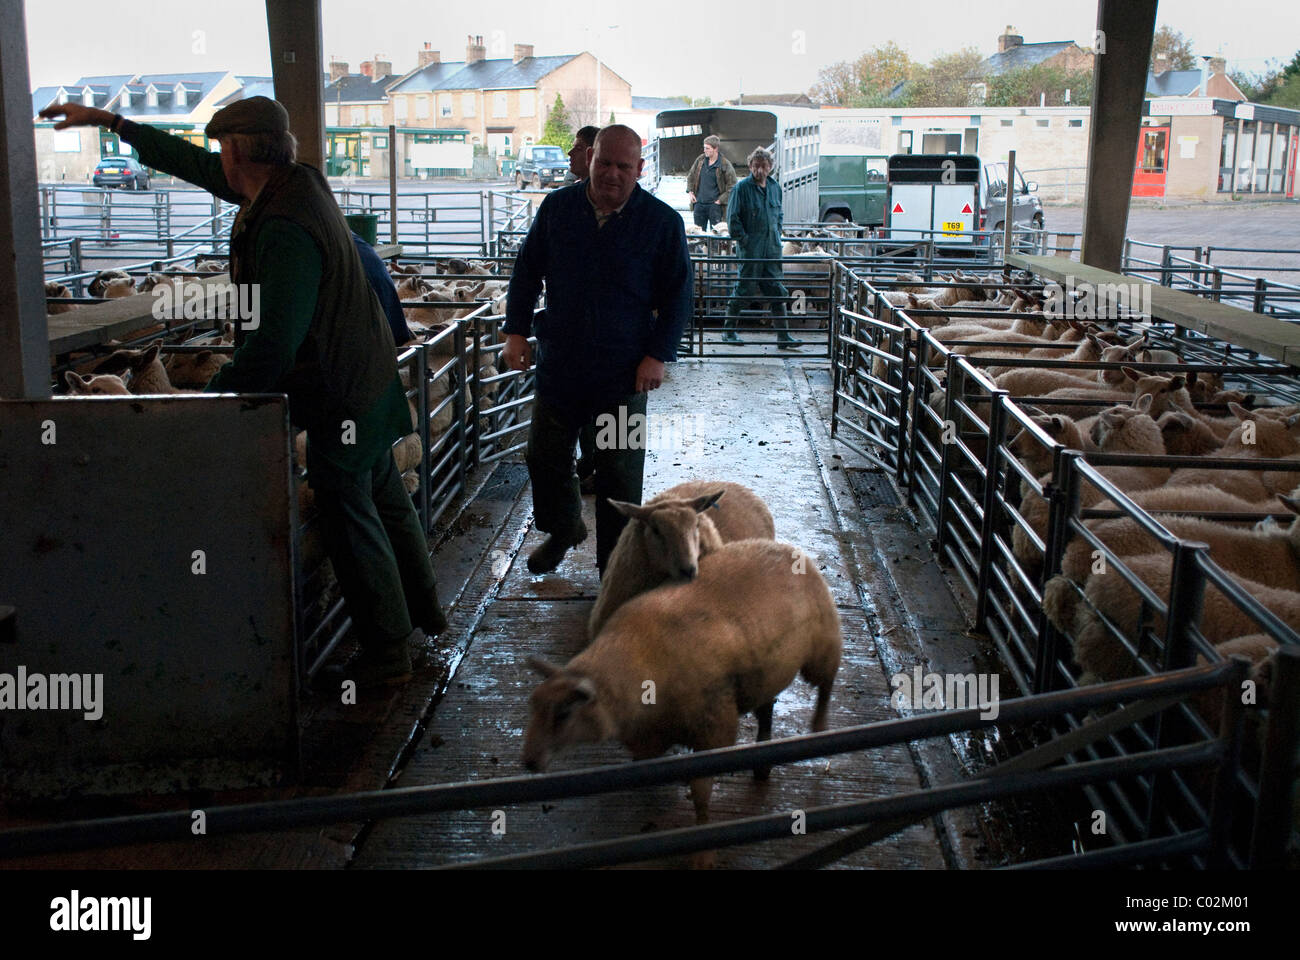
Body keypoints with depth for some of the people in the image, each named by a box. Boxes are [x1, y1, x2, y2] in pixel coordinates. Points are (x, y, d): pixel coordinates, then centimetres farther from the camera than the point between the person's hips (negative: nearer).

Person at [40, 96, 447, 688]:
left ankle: (387, 652, 11)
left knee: (351, 522, 1)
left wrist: (214, 398, -21)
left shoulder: (284, 230, -28)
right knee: (385, 502, 21)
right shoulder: (296, 183, 3)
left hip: (338, 395, -10)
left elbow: (273, 342, -31)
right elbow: (197, 165, 16)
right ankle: (423, 614, 35)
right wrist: (110, 122, 21)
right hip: (366, 375, 10)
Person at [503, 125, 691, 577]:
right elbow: (527, 270, 11)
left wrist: (659, 354, -8)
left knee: (619, 470, 4)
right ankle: (563, 529, 41)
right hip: (559, 362, 3)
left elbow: (678, 294, 0)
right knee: (545, 456, 14)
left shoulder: (662, 221, -5)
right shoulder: (557, 207, 2)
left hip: (624, 370, -3)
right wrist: (516, 331, 3)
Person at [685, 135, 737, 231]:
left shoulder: (725, 165, -8)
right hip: (699, 204, 5)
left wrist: (720, 200, -10)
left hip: (715, 205, -5)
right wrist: (690, 191, 8)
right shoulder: (700, 160, 7)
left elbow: (732, 187, -5)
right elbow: (690, 177, 21)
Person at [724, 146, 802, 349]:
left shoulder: (775, 186, 11)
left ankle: (783, 335, 8)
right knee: (745, 289, 0)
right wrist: (744, 240, -11)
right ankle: (728, 331, 14)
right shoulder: (741, 188, -7)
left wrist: (777, 235, 12)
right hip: (750, 249, -5)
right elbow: (732, 218, -7)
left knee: (777, 290, 5)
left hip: (772, 248, 6)